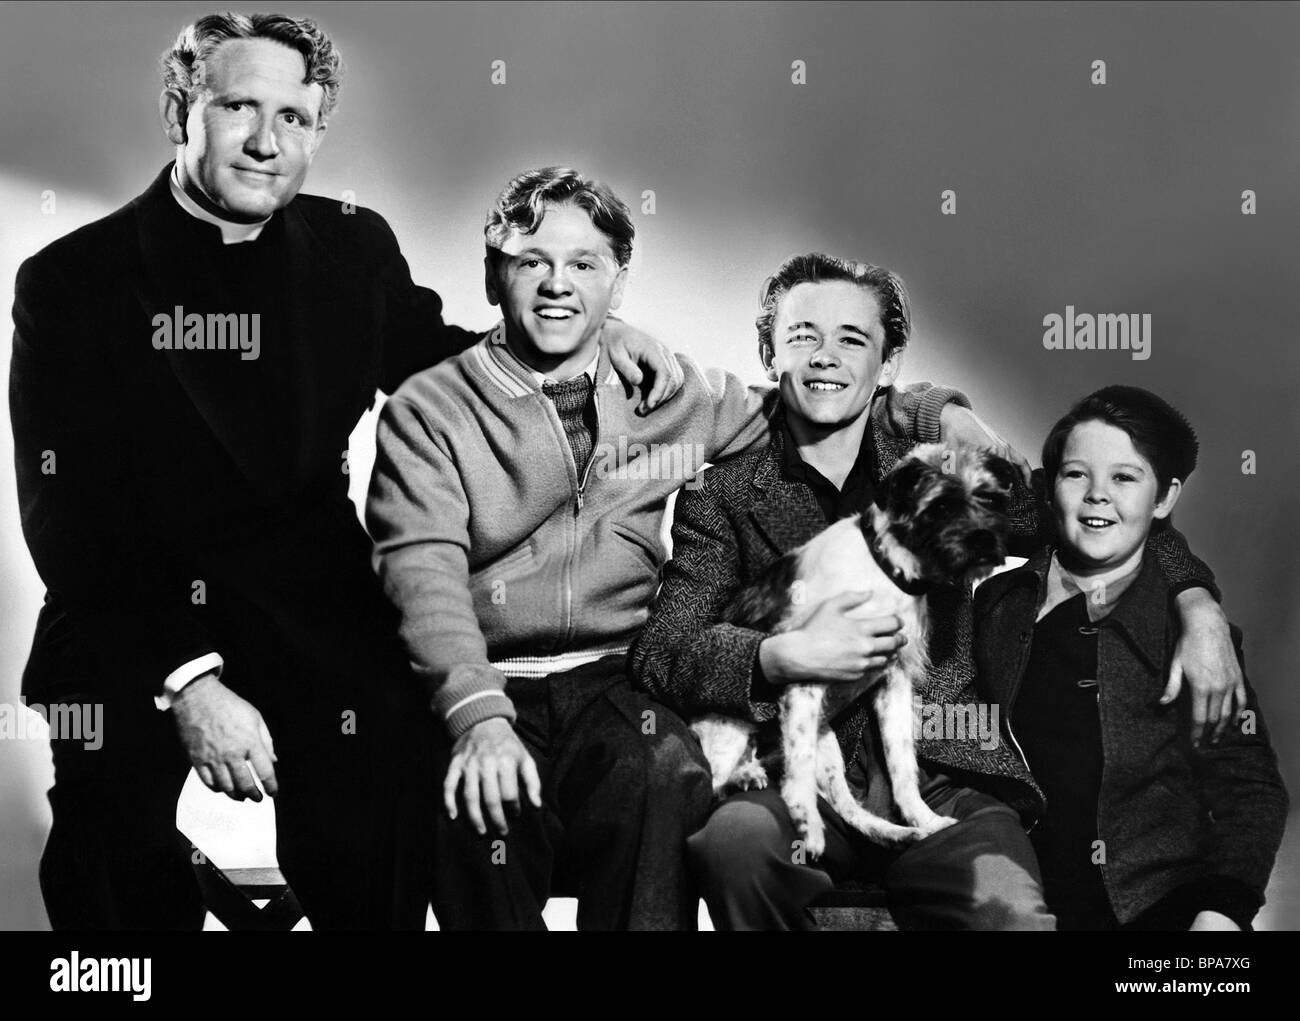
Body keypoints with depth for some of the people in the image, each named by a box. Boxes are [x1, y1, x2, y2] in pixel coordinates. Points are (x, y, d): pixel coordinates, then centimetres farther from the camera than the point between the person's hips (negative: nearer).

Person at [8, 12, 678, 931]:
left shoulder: (356, 251, 7)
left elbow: (433, 360, 24)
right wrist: (187, 677, -19)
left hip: (314, 613, 2)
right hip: (129, 633, -2)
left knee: (376, 882, -11)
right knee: (121, 883, -12)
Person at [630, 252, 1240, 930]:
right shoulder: (722, 493, 8)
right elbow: (659, 653, -1)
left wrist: (1196, 608, 4)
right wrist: (785, 656, -18)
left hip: (946, 778, 0)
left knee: (1013, 914, -30)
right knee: (735, 839, -34)